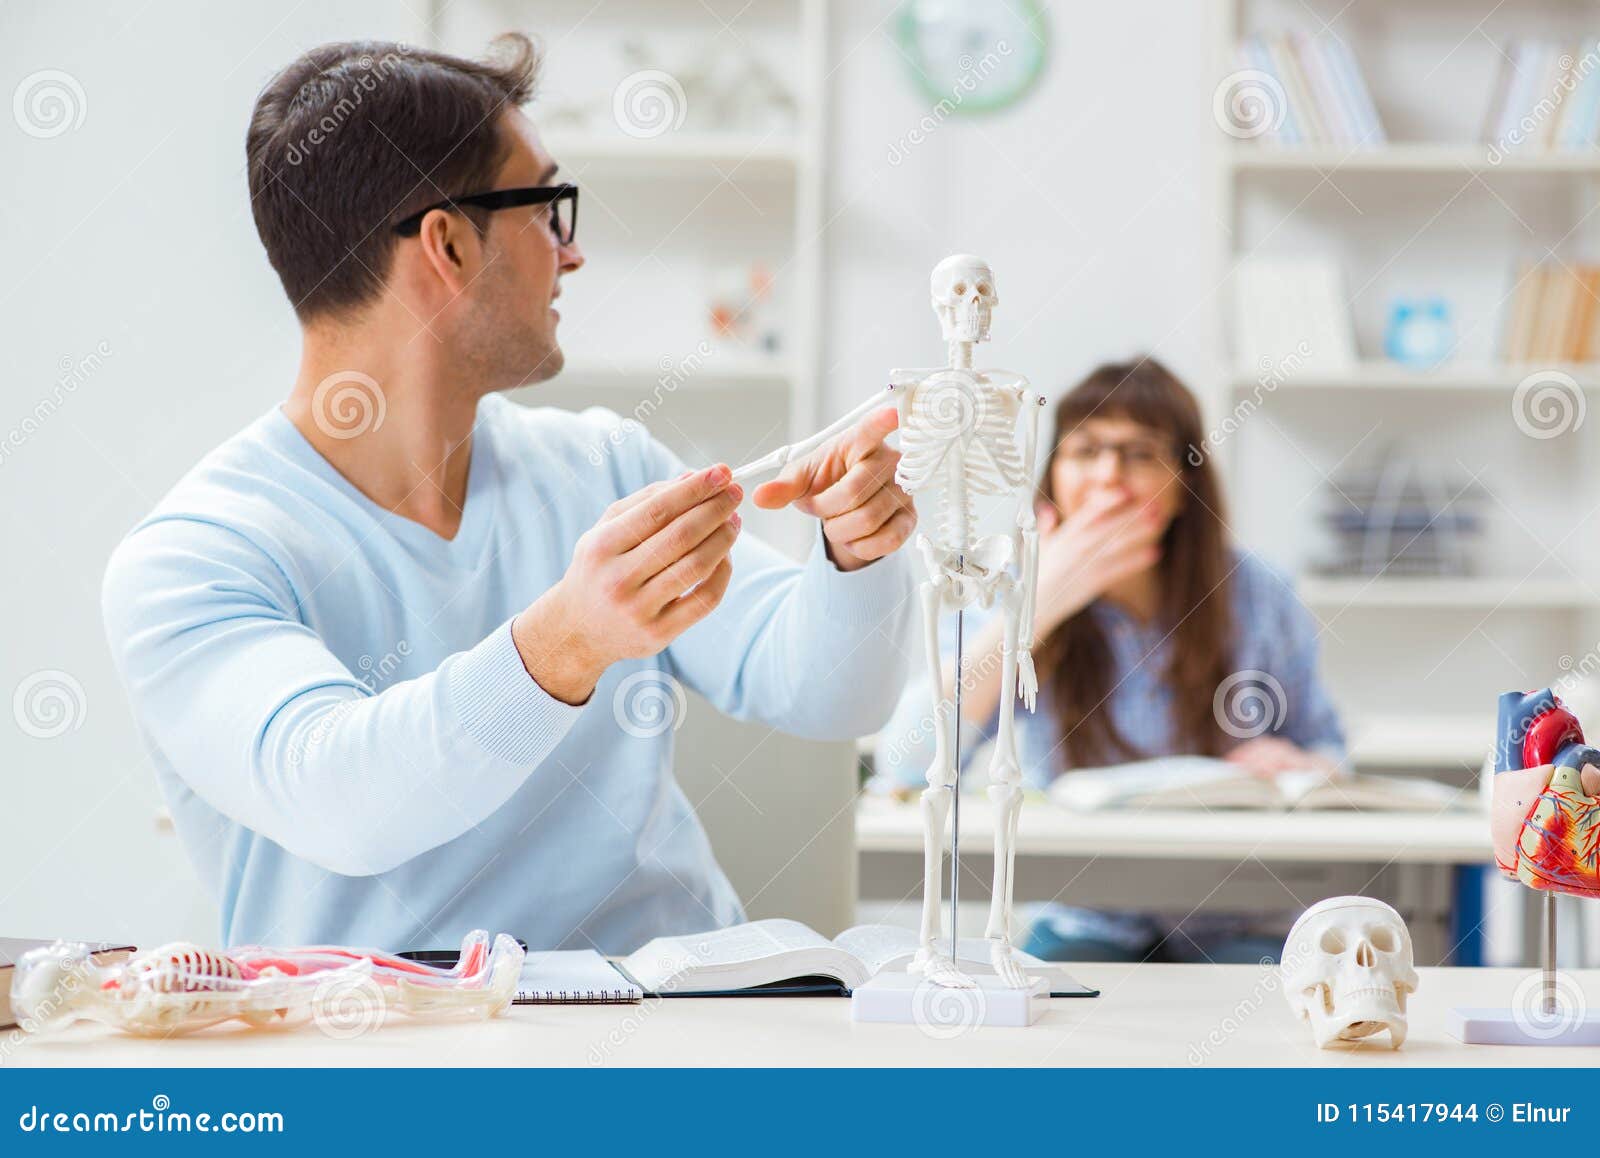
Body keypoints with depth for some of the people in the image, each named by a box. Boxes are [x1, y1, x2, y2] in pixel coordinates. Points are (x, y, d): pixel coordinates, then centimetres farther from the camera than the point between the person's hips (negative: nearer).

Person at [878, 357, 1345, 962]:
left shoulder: (1254, 595, -2)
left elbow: (1325, 747, 13)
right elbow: (906, 765, -20)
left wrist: (1303, 768, -14)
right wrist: (1038, 607, -23)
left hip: (1237, 925, 1)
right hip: (1088, 927, -1)